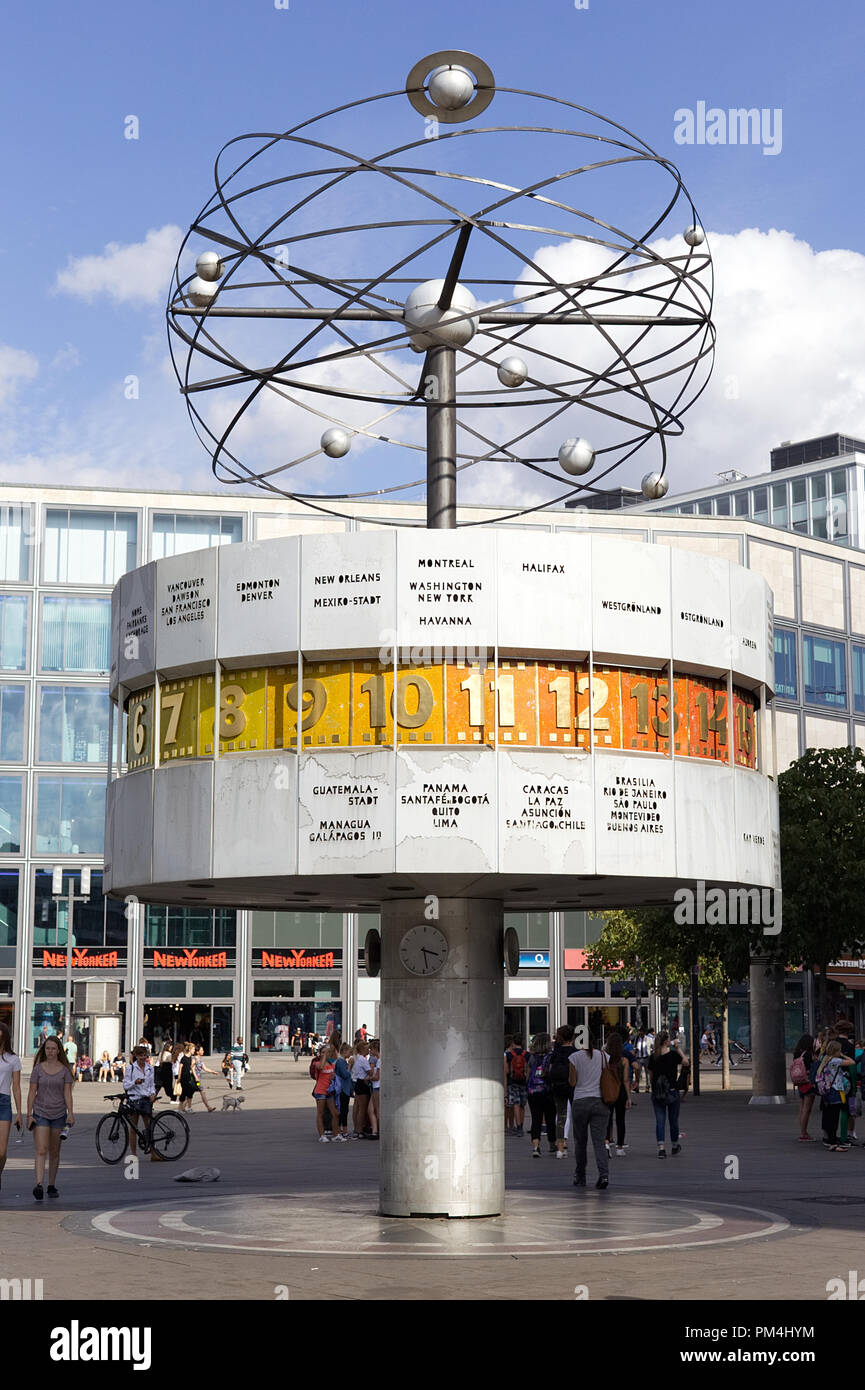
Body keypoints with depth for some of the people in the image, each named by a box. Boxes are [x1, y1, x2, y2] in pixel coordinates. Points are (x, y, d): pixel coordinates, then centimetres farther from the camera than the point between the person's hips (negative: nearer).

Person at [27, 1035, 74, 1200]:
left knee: (54, 1152, 8)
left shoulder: (65, 1070, 3)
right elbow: (32, 1092, 2)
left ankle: (52, 1185, 19)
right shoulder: (38, 1069, 3)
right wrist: (29, 1114, -5)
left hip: (59, 1114, 1)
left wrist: (70, 1114, -11)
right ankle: (39, 1185, -25)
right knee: (41, 1151, -13)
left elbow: (67, 1093, 0)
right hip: (40, 1113, -1)